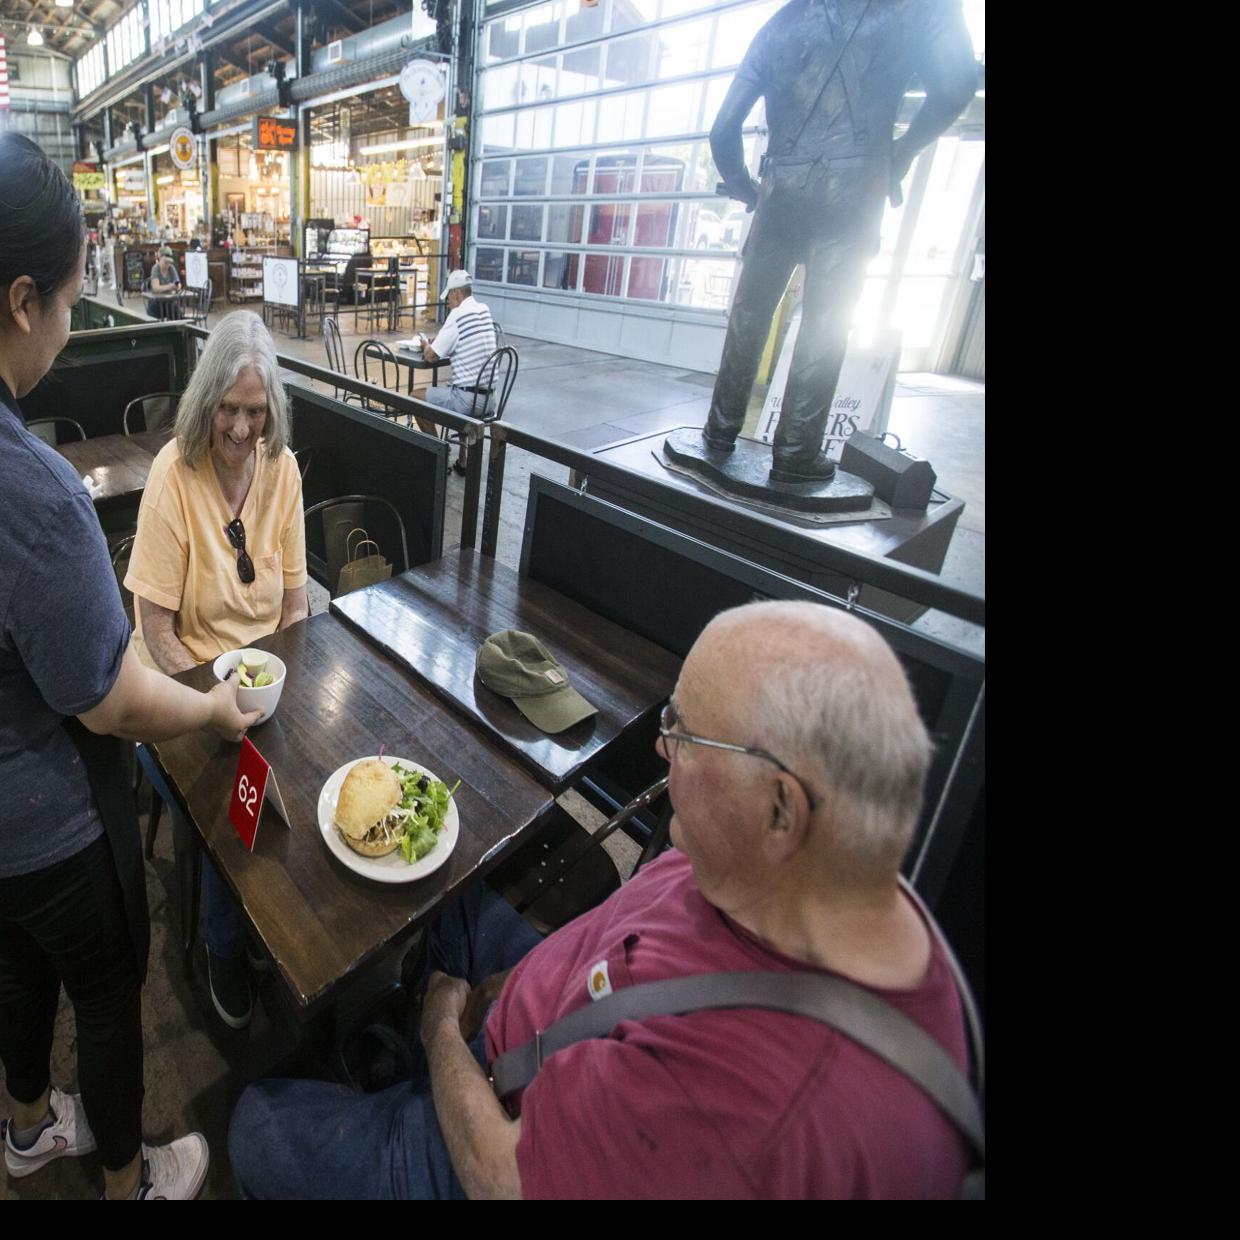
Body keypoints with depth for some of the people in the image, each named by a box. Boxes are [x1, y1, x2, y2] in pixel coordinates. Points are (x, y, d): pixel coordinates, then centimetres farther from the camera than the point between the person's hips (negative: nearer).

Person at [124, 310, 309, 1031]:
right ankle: (226, 948, 15)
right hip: (187, 676, -3)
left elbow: (294, 598, 3)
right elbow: (157, 631, -13)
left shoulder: (281, 467, -1)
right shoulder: (175, 473, -14)